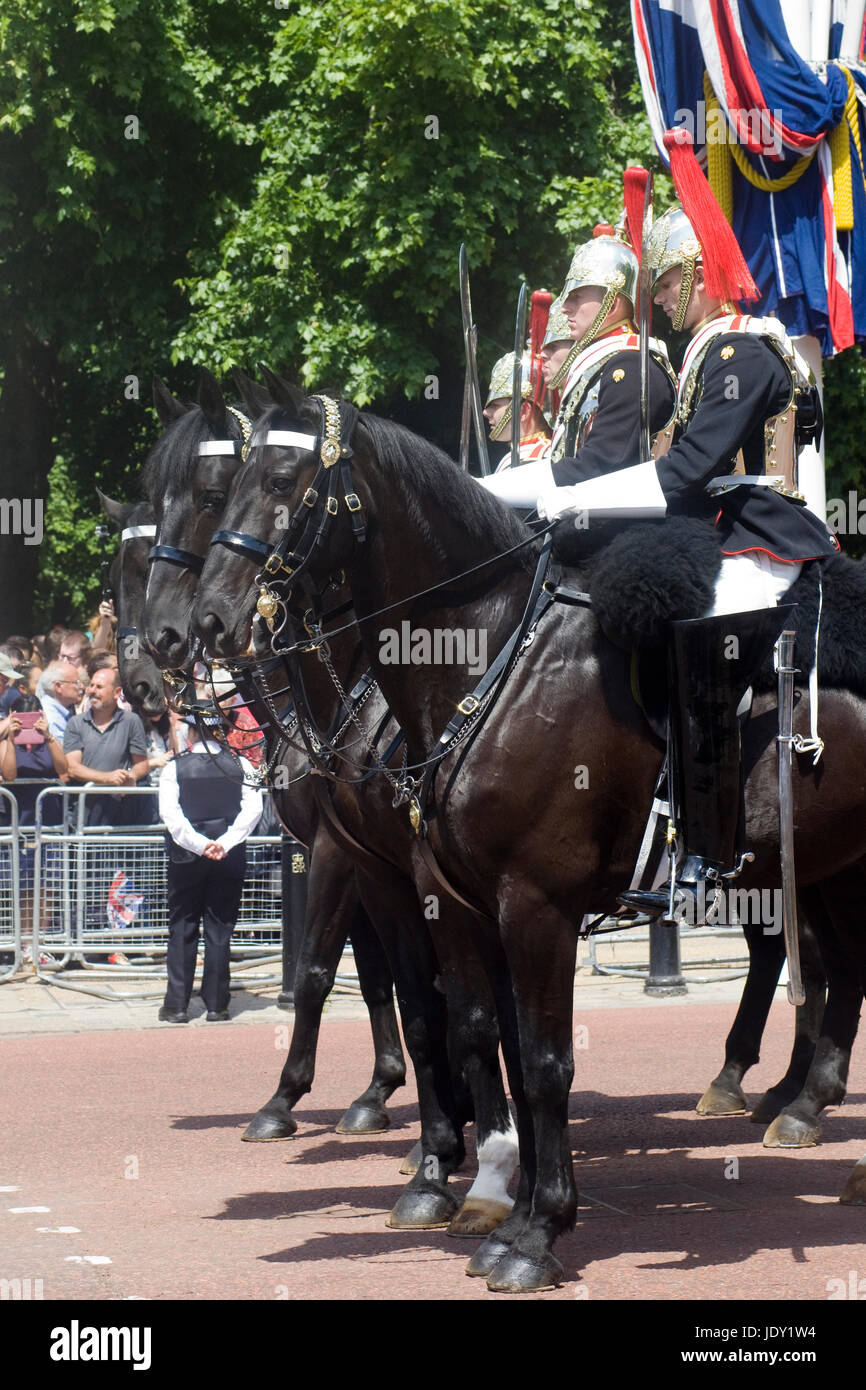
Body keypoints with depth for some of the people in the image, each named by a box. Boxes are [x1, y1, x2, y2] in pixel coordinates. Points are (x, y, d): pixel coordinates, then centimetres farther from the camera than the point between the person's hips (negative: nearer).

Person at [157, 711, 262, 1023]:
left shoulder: (174, 769, -4)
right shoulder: (239, 765, 1)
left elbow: (170, 814, -14)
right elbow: (252, 809, -8)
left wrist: (200, 844, -17)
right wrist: (225, 843, -13)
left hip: (186, 857, -1)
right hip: (229, 858, 1)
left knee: (182, 931, 7)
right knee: (220, 931, 6)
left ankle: (177, 1006, 5)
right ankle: (216, 1006, 5)